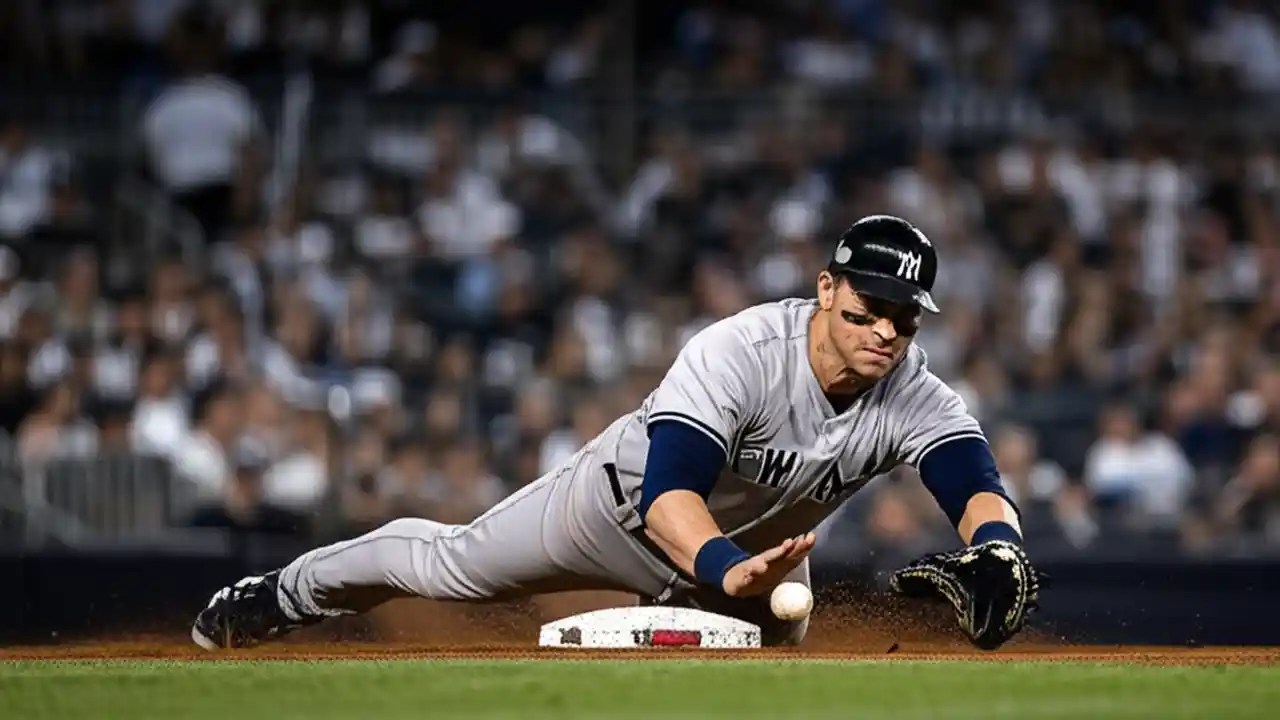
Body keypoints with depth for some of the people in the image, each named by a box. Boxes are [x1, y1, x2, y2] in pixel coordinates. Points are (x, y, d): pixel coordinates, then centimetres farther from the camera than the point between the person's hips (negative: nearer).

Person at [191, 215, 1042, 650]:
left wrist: (995, 554, -67)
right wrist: (725, 569, -69)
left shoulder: (917, 399, -29)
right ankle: (289, 592, 39)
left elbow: (980, 491, -43)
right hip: (627, 501, -3)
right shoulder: (737, 353, -40)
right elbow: (670, 488, -50)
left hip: (764, 550, 3)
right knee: (449, 564, 12)